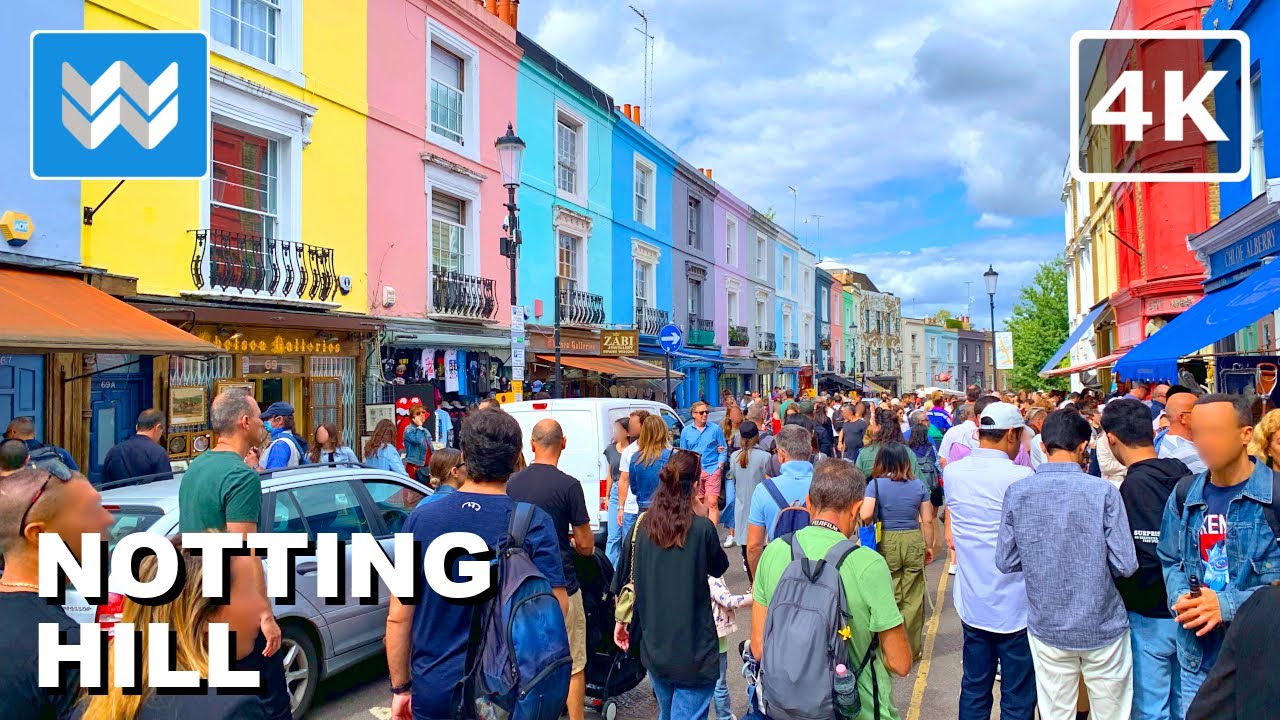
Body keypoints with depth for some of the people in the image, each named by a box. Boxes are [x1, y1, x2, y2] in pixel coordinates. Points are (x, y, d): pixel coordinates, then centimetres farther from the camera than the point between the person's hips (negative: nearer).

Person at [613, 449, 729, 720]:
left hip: (654, 646, 5)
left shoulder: (641, 526, -4)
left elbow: (623, 582, 4)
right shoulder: (702, 528, -16)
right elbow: (720, 567, 3)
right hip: (693, 651, -5)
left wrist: (620, 622, 18)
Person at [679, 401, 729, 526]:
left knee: (712, 503, -10)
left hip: (712, 470, -2)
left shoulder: (715, 429, 2)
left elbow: (724, 449, 7)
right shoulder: (686, 431, 7)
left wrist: (720, 466, -4)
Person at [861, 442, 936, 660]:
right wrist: (929, 546, 16)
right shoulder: (919, 485, 1)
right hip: (914, 543, 2)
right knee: (913, 599, 11)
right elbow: (927, 521, 4)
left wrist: (870, 526, 4)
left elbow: (865, 515, -17)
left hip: (886, 544, -2)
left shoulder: (876, 484, -6)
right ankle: (912, 648, 21)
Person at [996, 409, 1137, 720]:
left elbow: (1005, 561, -3)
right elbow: (1125, 565, -12)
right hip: (1103, 625, -1)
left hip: (1047, 627, 2)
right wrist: (1094, 561, 8)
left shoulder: (1017, 492, -9)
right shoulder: (1103, 491, -14)